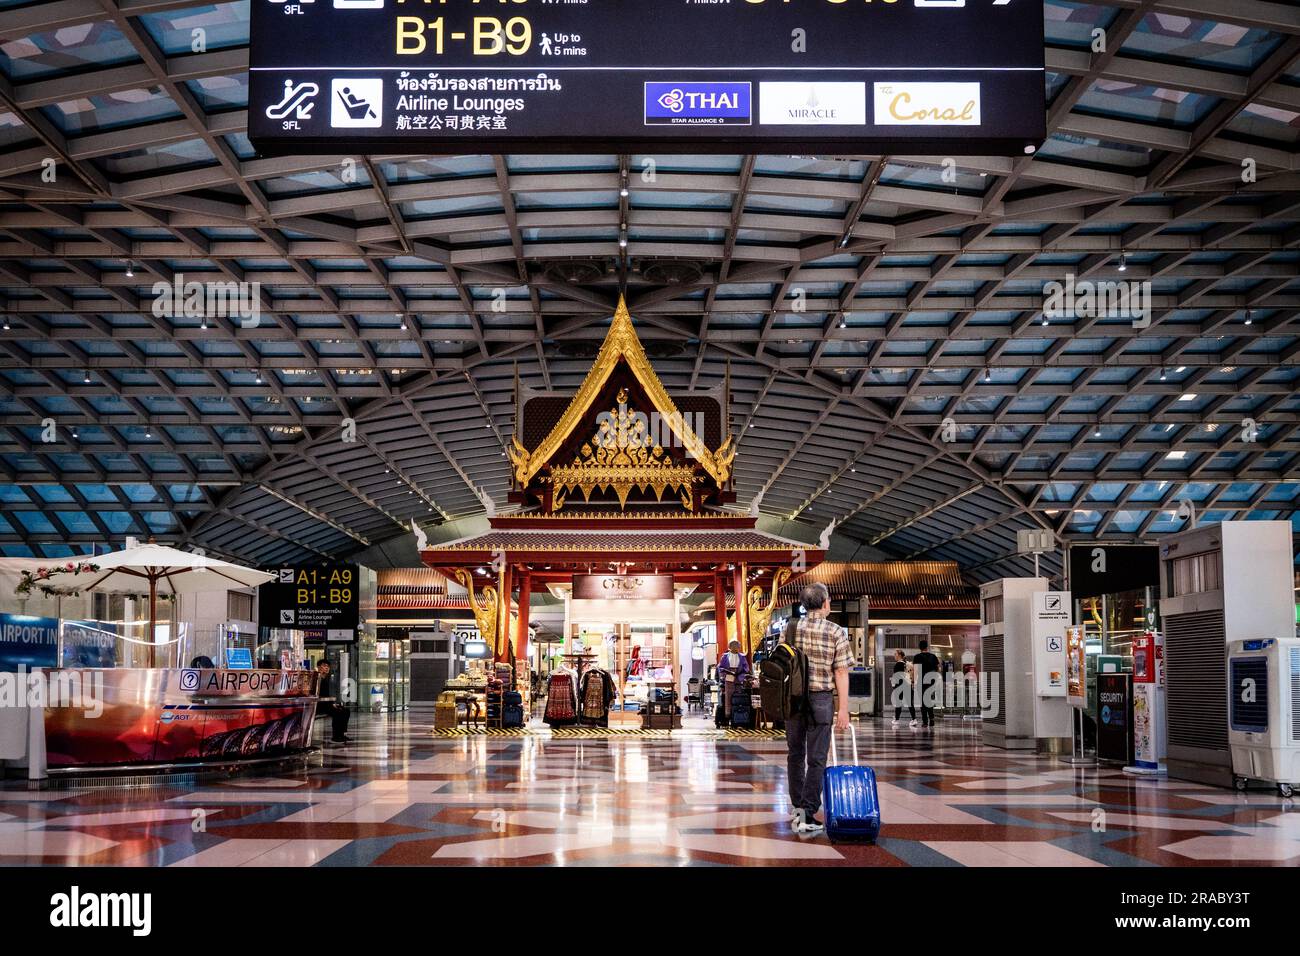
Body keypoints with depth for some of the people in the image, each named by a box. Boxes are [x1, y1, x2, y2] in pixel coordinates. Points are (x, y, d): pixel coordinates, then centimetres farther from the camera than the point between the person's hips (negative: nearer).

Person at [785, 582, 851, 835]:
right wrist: (843, 709, -6)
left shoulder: (791, 628, 3)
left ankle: (797, 806, 24)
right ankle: (808, 814, -5)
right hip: (821, 700, -3)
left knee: (795, 754, 17)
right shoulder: (836, 632, -6)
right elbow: (841, 673, -8)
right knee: (816, 759, 0)